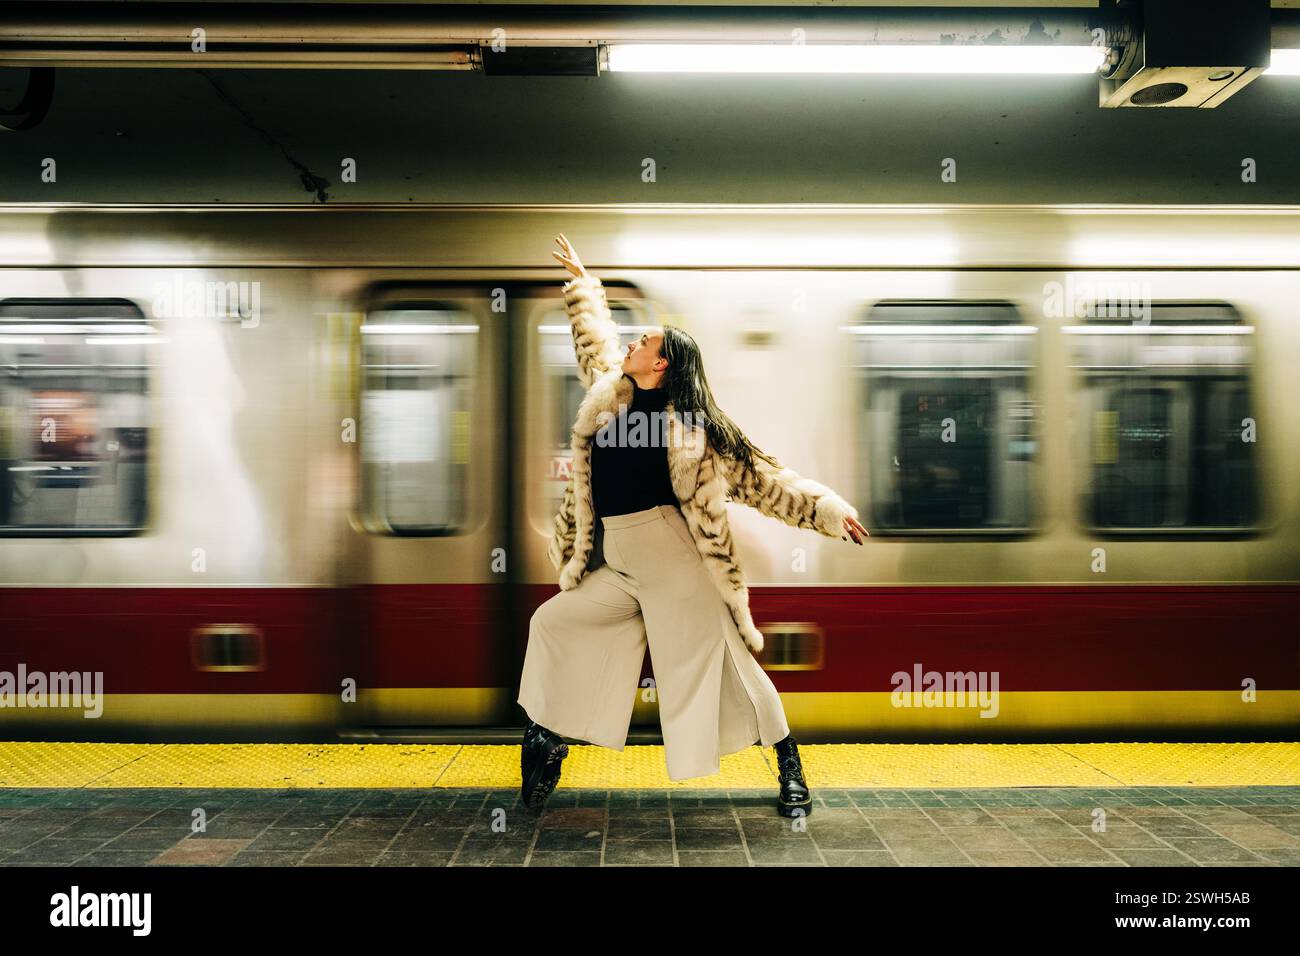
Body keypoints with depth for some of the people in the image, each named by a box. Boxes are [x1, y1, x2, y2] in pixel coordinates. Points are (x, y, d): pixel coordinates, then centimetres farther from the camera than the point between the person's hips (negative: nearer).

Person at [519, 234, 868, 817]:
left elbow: (761, 478, -2)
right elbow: (593, 337, 32)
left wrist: (826, 510, -9)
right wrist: (580, 280, 41)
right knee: (551, 625, 9)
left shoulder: (693, 427, -3)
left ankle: (790, 767, 7)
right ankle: (544, 742, 26)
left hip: (671, 558, -6)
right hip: (613, 565, 6)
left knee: (715, 659, -6)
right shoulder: (608, 391, 12)